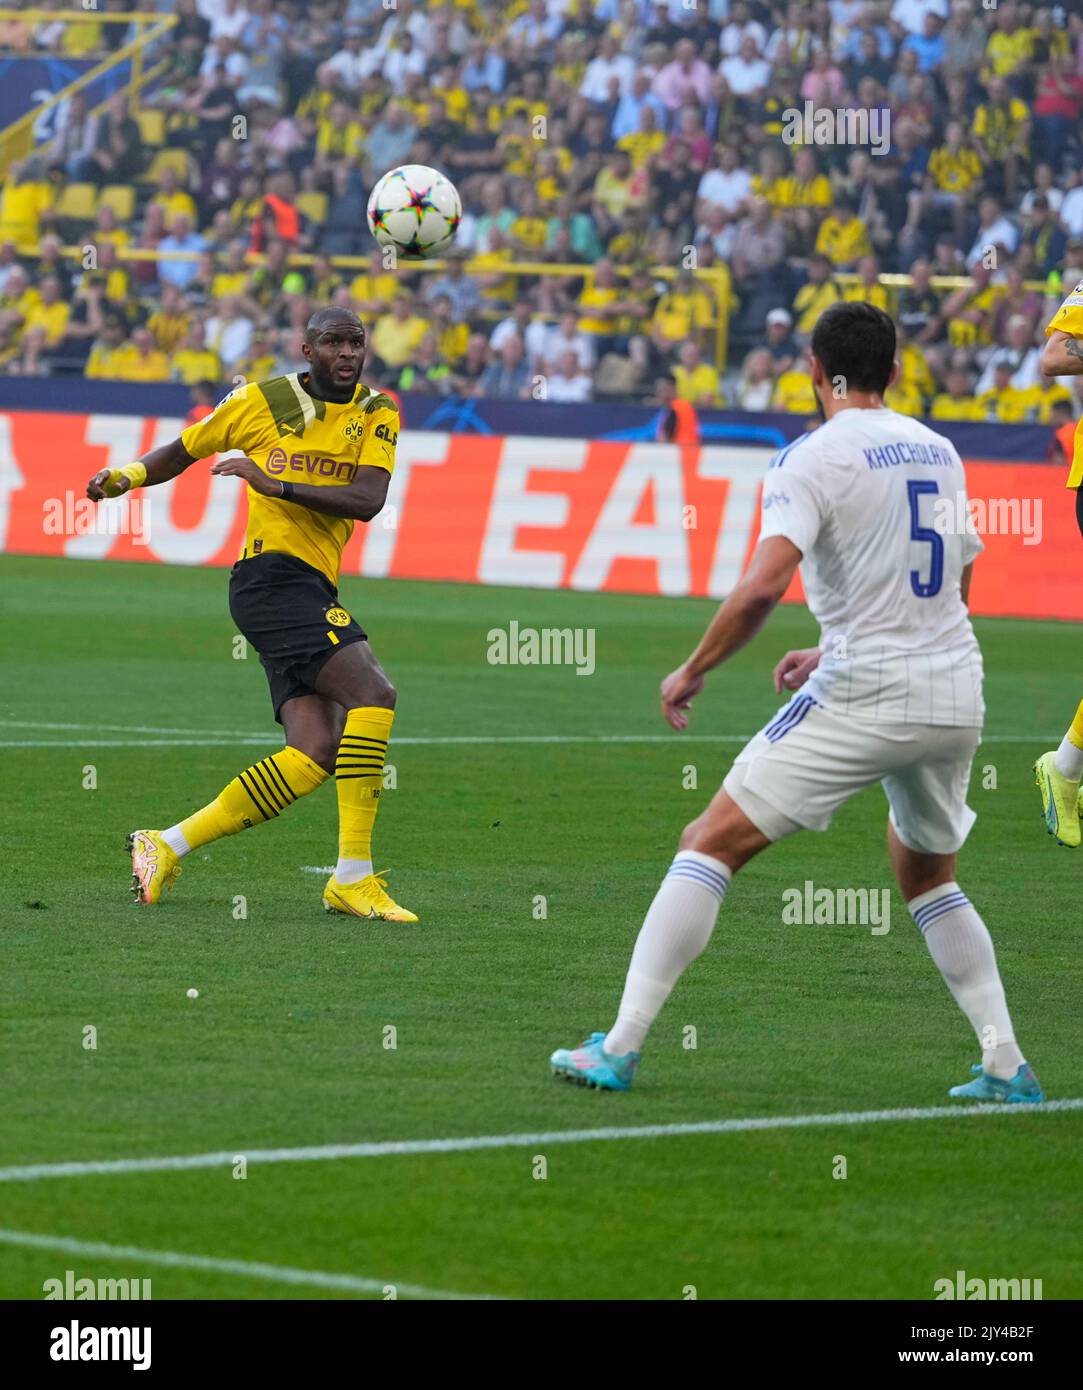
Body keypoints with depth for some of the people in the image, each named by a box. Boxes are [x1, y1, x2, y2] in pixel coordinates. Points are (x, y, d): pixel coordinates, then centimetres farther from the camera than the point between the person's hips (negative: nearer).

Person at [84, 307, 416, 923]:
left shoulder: (378, 414, 10)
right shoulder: (264, 401, 4)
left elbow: (368, 499, -7)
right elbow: (185, 450, 18)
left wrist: (278, 485, -17)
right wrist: (127, 475, 0)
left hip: (315, 593, 5)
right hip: (273, 574, -5)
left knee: (318, 753, -7)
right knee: (374, 693, -23)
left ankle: (164, 848, 3)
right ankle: (354, 877, -23)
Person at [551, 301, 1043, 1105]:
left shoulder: (814, 459, -7)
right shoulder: (938, 450, 13)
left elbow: (763, 586, -20)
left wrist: (693, 671, -7)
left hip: (864, 698, -6)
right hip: (957, 692, 6)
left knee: (712, 843, 0)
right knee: (927, 873, 27)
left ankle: (620, 1047, -6)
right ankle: (1007, 1066, 18)